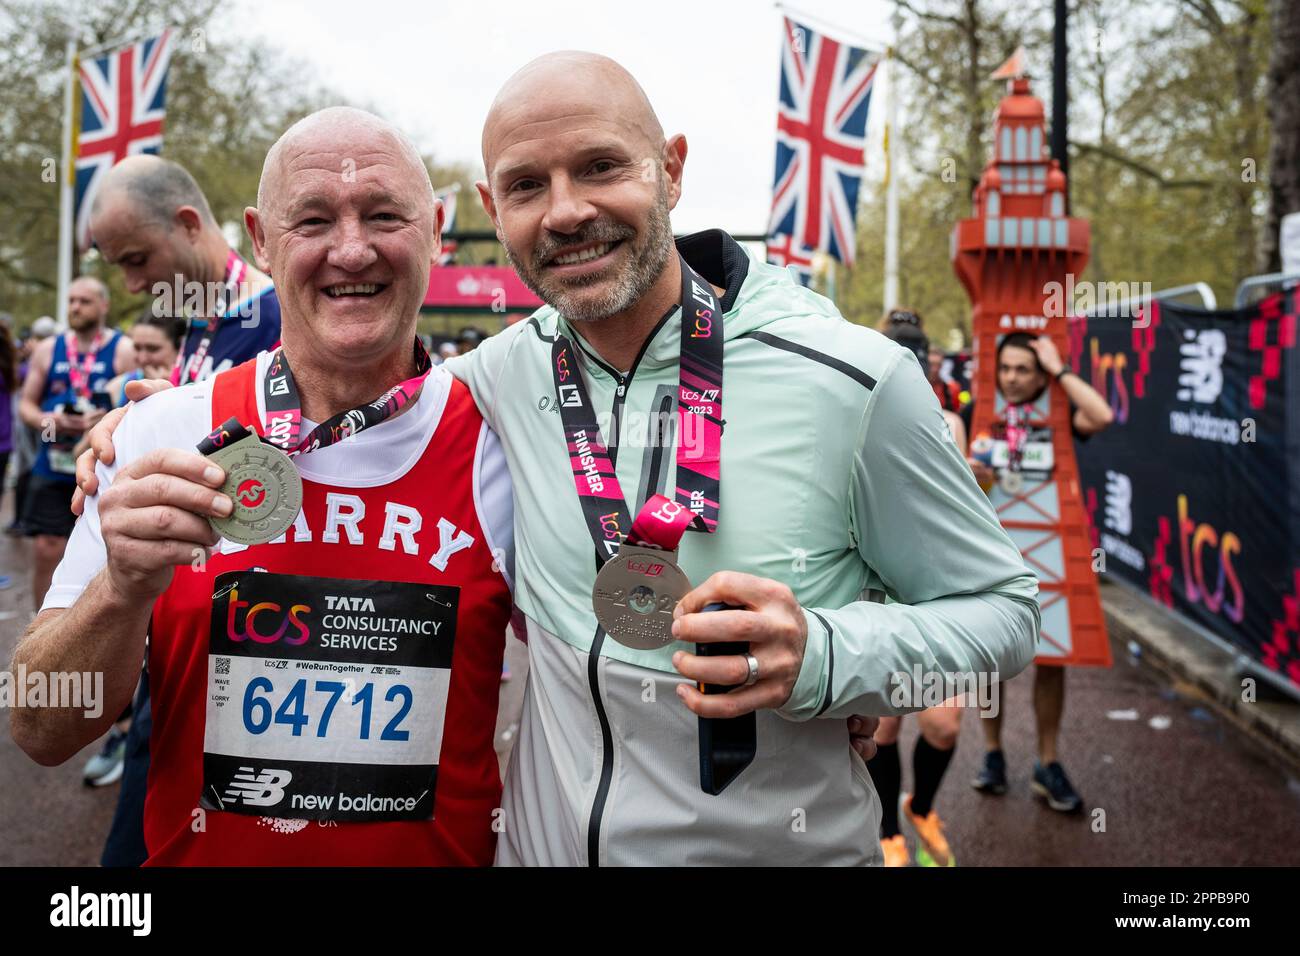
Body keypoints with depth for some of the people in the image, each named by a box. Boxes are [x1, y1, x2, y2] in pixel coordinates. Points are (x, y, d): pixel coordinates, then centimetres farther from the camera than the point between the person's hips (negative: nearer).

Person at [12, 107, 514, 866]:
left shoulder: (497, 447, -14)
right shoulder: (164, 436, -11)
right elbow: (43, 736, -10)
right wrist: (124, 590, -26)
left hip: (449, 852, 0)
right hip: (194, 849, 1)